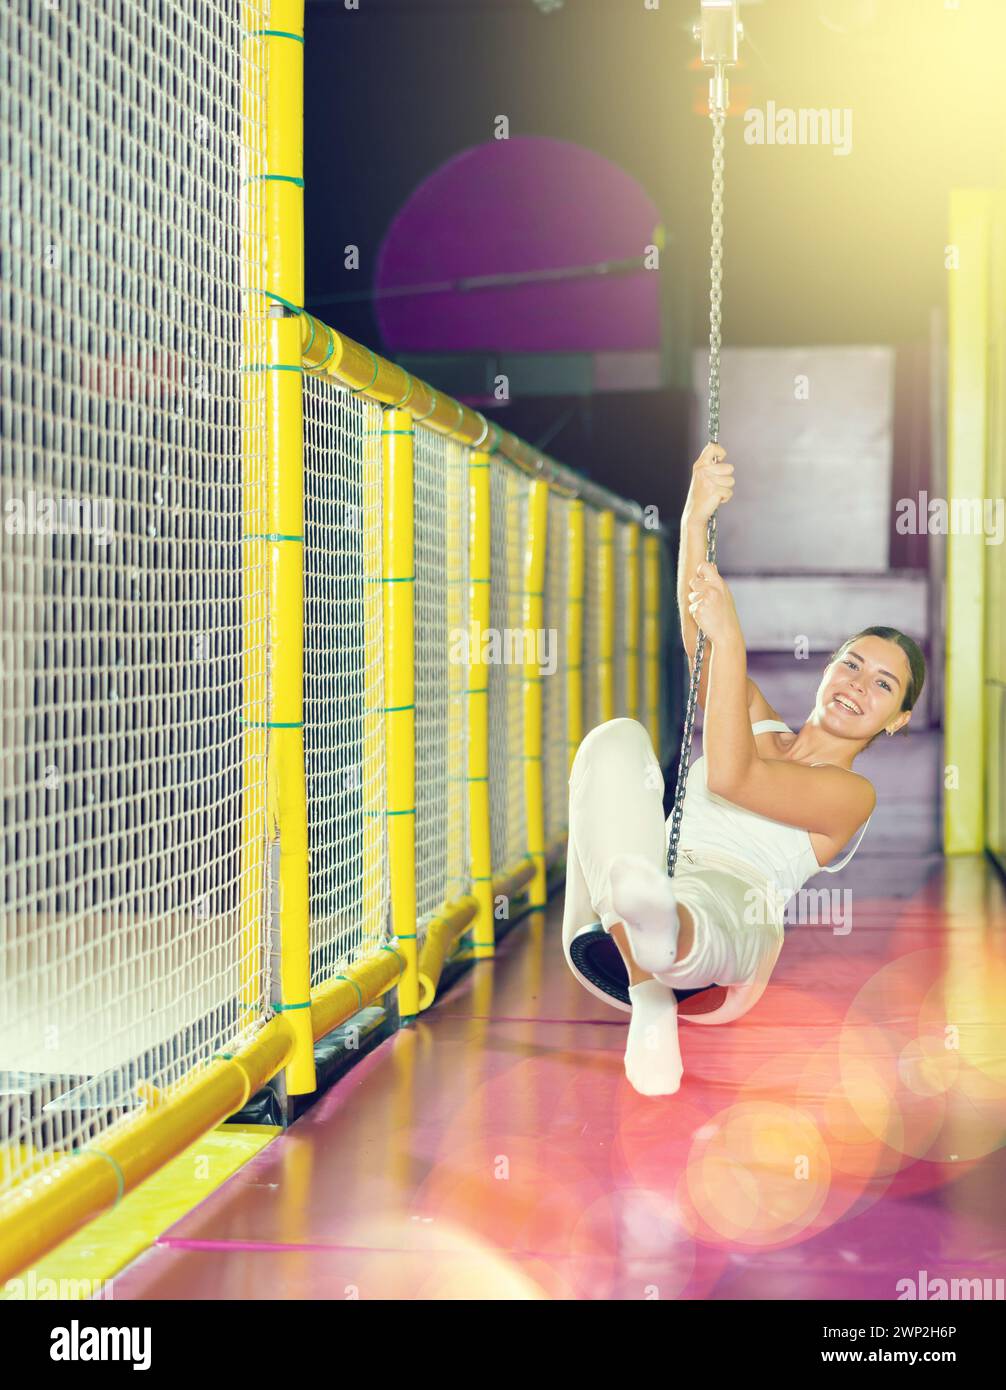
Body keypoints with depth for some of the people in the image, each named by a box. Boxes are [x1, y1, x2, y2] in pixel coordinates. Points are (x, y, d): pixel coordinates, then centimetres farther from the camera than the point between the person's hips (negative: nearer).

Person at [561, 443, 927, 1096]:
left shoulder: (852, 794, 11)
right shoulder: (760, 723, 30)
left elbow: (730, 776, -8)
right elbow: (699, 634, 11)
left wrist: (729, 636, -12)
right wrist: (696, 519, -4)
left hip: (728, 903, -4)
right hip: (650, 879, 4)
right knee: (617, 738, -24)